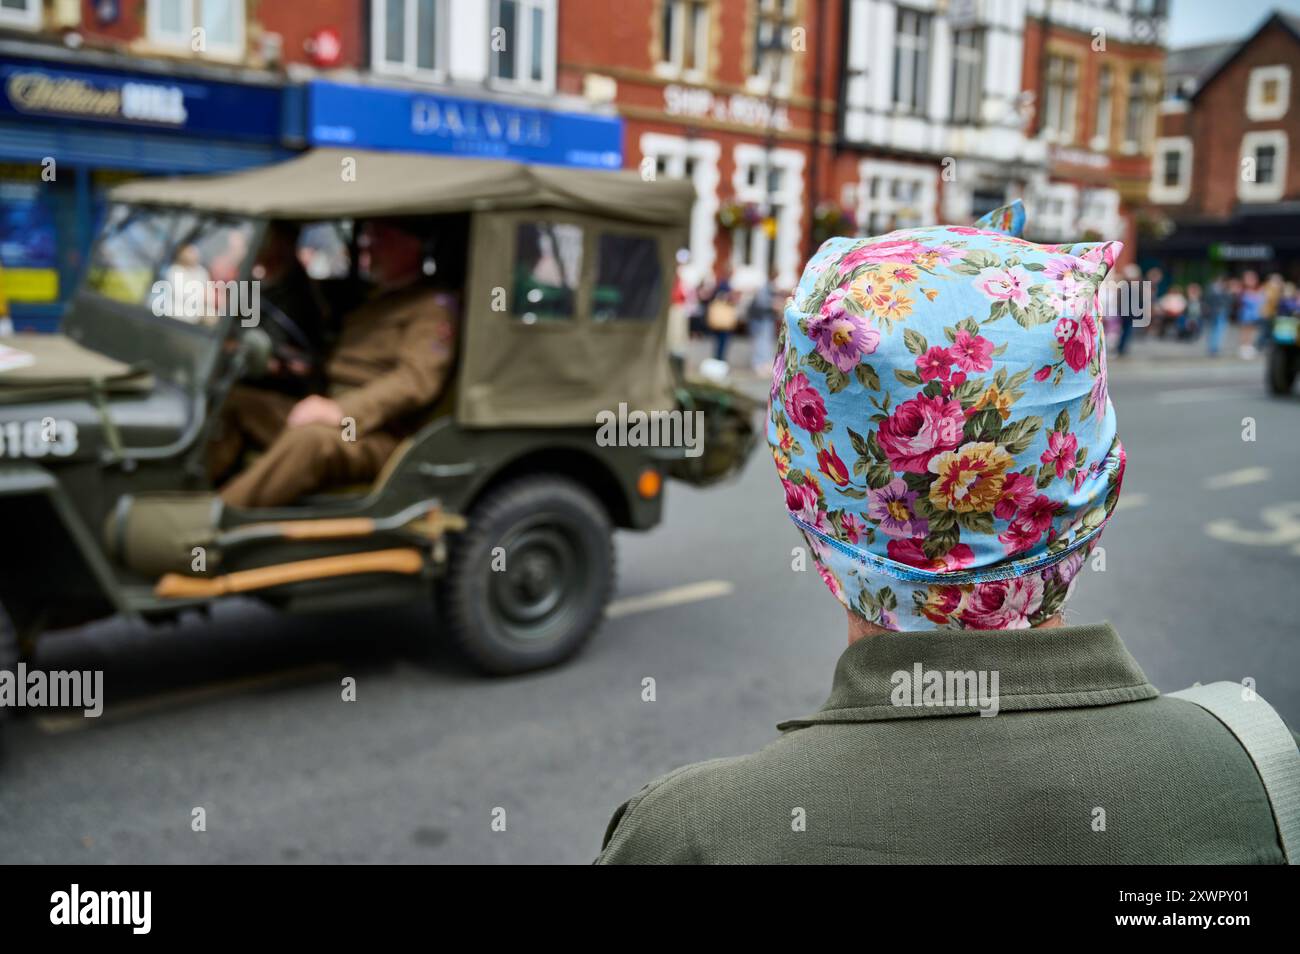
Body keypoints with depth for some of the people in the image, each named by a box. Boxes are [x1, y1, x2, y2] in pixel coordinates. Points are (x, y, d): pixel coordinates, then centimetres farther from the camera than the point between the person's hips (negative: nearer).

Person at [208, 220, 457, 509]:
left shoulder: (432, 306, 0)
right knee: (234, 402, -3)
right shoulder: (367, 298, 27)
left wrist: (342, 411, -24)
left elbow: (417, 378, -16)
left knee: (309, 439, -36)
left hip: (376, 435, -9)